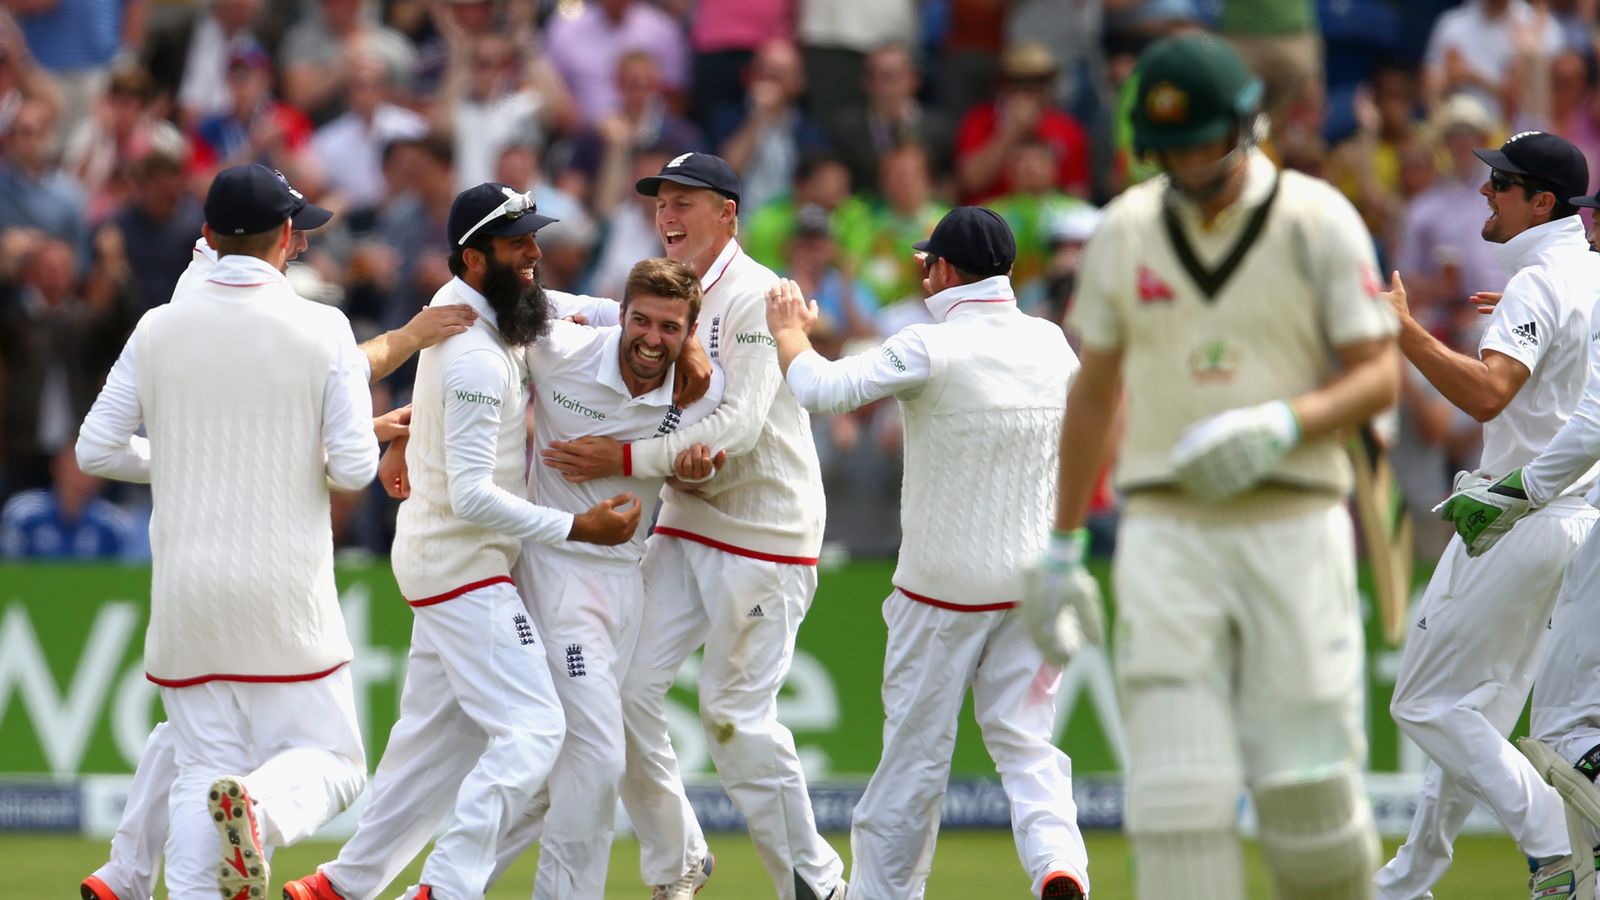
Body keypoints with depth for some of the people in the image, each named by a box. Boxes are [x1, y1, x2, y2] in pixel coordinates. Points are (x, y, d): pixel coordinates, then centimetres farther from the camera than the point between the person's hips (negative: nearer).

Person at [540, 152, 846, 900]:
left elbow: (738, 427, -23)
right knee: (626, 686, -1)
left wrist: (625, 459, -28)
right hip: (685, 525, 8)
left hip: (763, 535, -8)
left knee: (737, 715, -7)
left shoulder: (756, 298, -14)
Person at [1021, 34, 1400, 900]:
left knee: (1307, 787, -5)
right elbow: (1092, 392, 17)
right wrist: (1060, 551, 16)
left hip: (1294, 528, -2)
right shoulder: (1125, 231, 9)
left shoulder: (1318, 221, 0)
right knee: (1177, 795, -9)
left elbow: (1379, 375, -2)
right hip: (1165, 530, 2)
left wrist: (1282, 425, -21)